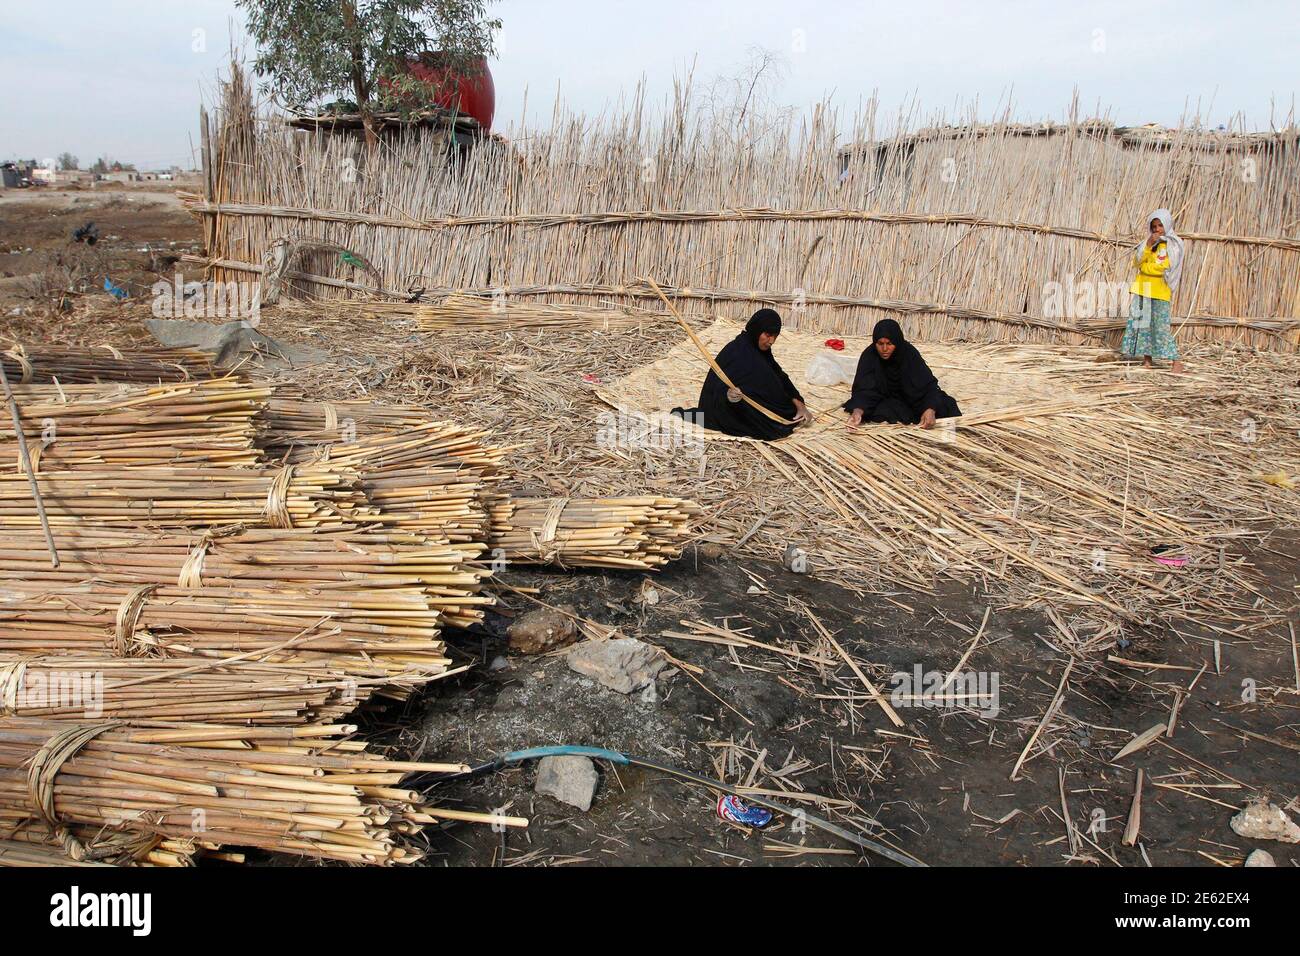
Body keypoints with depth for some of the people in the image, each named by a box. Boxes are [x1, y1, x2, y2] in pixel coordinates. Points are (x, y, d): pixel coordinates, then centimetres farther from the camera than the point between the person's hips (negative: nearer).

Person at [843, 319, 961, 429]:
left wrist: (930, 410, -47)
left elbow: (928, 384, -28)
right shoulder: (869, 356, -23)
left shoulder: (909, 353, -23)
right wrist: (857, 411, -50)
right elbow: (864, 389, -28)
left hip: (909, 398, 1)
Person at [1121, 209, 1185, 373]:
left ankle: (1176, 362, -8)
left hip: (1160, 291, -6)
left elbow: (1161, 267, -14)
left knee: (1161, 326, -11)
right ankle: (1147, 358, 12)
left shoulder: (1172, 245, -3)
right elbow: (1137, 261, 2)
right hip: (1143, 289, 6)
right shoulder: (1148, 242, 14)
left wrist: (1144, 266, -2)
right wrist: (1148, 245, -10)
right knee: (1144, 323, 5)